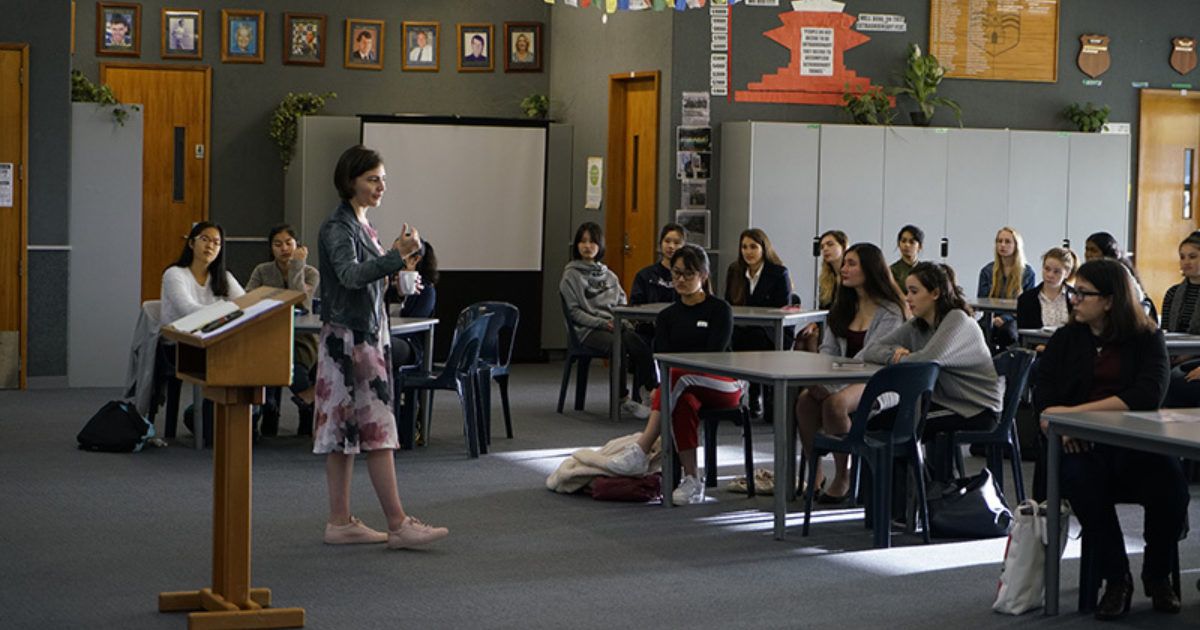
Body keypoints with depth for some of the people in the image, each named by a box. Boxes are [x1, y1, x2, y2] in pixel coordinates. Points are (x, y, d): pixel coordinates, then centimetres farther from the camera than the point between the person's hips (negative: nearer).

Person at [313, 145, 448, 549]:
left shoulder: (364, 225, 15)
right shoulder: (337, 227, -13)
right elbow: (350, 274, -29)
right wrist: (397, 256, -37)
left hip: (368, 334, 9)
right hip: (348, 336, -9)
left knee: (348, 430, 9)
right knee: (377, 426, -9)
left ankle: (341, 523, 11)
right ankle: (398, 525, -8)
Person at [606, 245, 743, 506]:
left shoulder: (719, 309, 1)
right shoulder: (667, 316, 14)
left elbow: (714, 355, -9)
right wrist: (661, 388, -22)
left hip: (724, 385, -3)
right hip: (684, 387, 3)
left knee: (678, 375, -36)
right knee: (683, 403, -36)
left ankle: (640, 452, -44)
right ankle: (692, 481, -36)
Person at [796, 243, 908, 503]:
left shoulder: (890, 312, -7)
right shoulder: (843, 306, 16)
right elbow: (828, 350, 14)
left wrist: (832, 385, -26)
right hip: (843, 380, 6)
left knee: (835, 403, -35)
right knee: (804, 400, -25)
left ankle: (843, 477, -20)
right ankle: (813, 473, -17)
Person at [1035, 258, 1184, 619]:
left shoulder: (1147, 339, 3)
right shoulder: (1066, 339, 12)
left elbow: (1148, 395, -13)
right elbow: (1043, 396, 3)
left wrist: (1075, 411, -18)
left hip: (1137, 442, -1)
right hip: (1082, 443, 1)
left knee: (1169, 480, -32)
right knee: (1078, 476, -34)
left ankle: (1157, 575, -3)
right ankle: (1116, 579, -17)